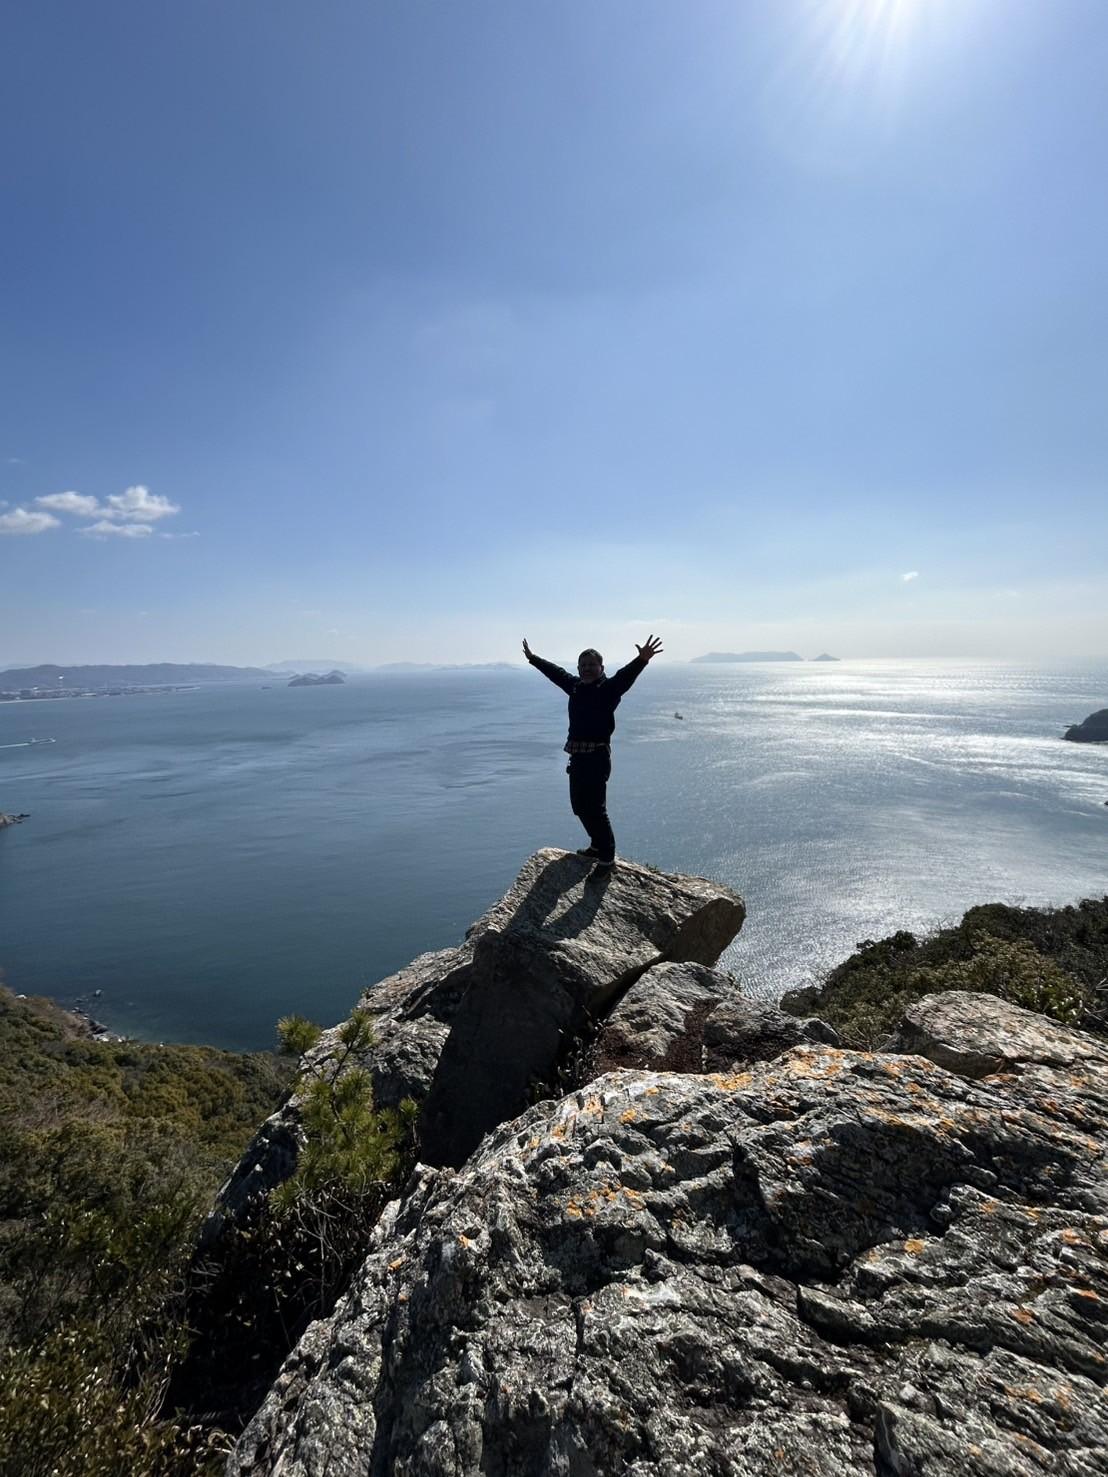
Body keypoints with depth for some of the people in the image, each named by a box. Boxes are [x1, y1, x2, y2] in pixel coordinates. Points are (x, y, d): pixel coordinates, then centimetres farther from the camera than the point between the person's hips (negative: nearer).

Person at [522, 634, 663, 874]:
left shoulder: (608, 688, -6)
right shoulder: (575, 686, 13)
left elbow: (626, 675, -24)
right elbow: (555, 672, 27)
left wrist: (642, 660, -43)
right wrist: (532, 658, 37)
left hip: (597, 757, -8)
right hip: (577, 756, 8)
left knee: (595, 809, -9)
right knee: (579, 806, 17)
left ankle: (607, 857, 3)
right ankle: (598, 845, 35)